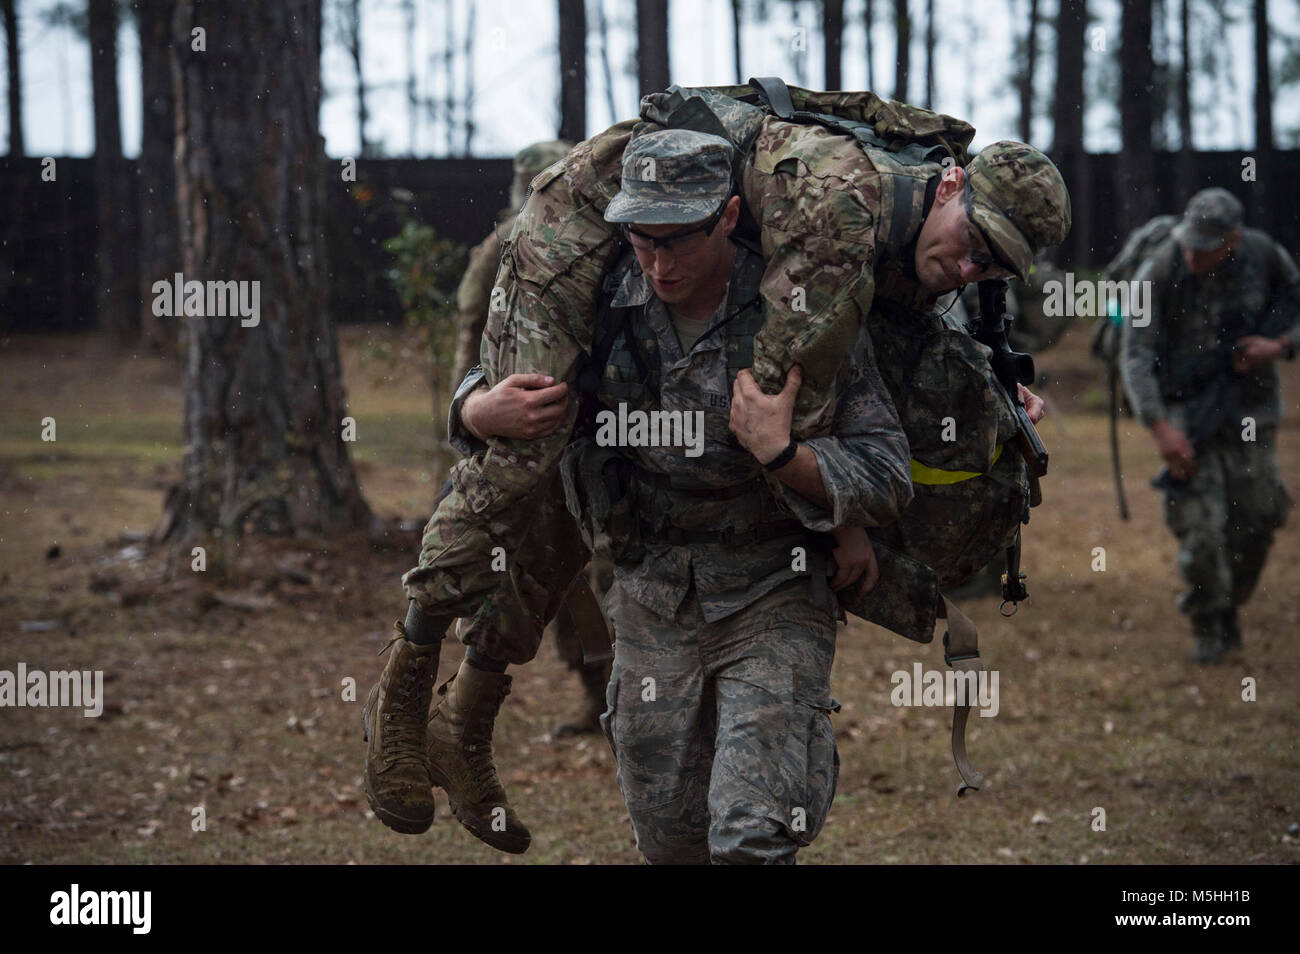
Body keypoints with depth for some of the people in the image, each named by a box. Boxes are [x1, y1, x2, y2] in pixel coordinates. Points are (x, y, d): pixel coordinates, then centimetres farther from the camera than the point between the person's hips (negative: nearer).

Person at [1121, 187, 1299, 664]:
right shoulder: (1158, 272, -16)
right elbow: (1136, 354, -15)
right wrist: (1160, 428, -21)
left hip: (1249, 405, 3)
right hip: (1186, 407, -3)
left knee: (1254, 517, 2)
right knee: (1200, 524, -8)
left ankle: (1226, 603, 27)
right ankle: (1211, 629, 10)